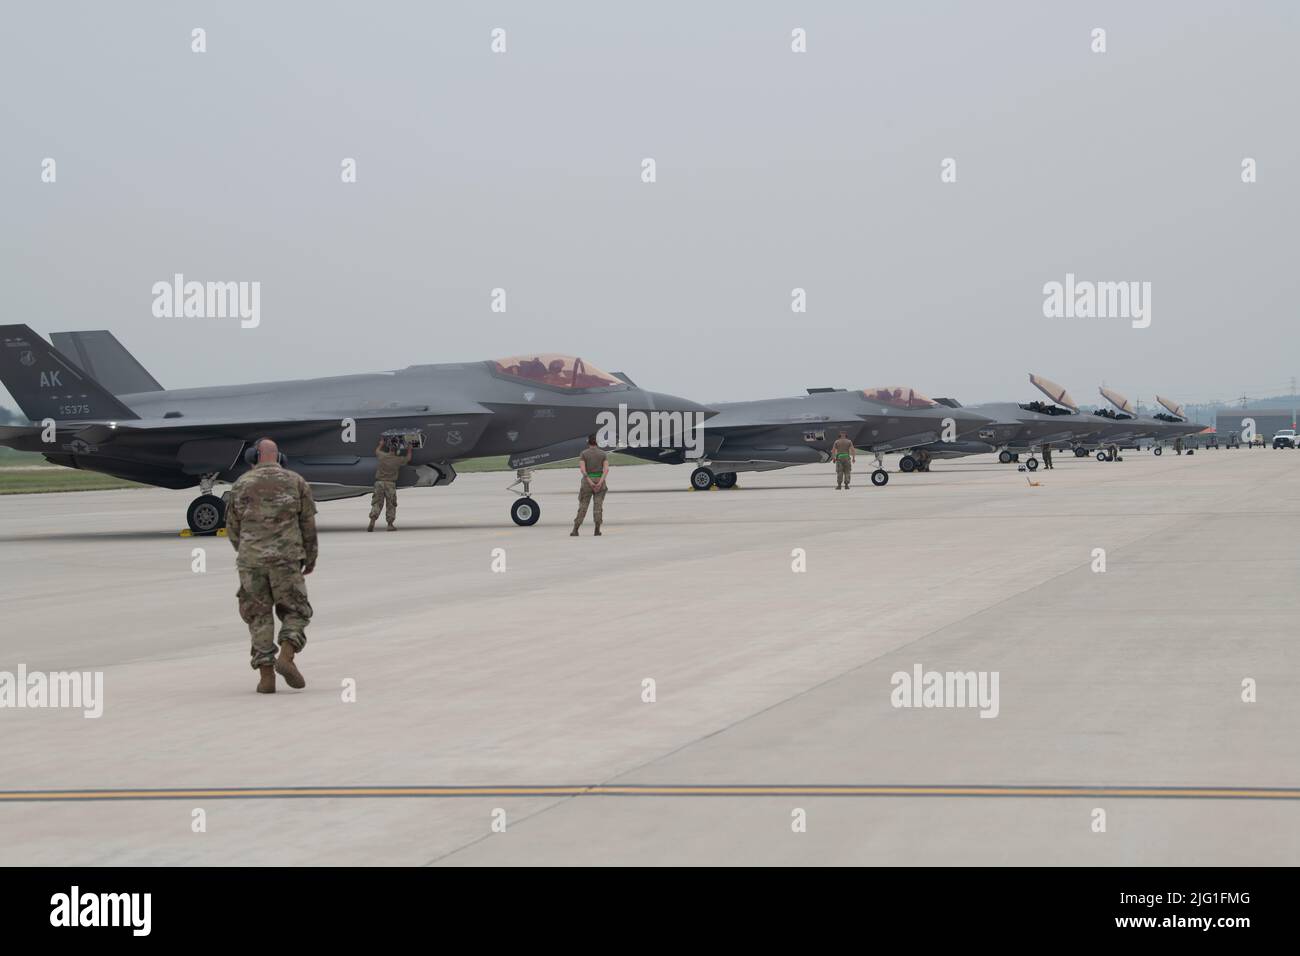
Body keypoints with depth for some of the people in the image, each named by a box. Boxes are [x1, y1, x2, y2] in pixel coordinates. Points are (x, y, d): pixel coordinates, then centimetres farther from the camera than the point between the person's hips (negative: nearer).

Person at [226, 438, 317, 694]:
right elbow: (308, 524, 4)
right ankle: (286, 656, -15)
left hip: (251, 559, 1)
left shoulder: (241, 484, 7)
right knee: (295, 611, 9)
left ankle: (266, 675, 2)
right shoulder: (296, 481, 5)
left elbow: (232, 528, 11)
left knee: (259, 616, 8)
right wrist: (310, 557, 15)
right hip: (286, 558, -1)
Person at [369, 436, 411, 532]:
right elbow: (408, 458, 16)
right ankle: (390, 524, 9)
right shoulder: (398, 460, -6)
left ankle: (372, 523, -10)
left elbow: (377, 451, 23)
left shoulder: (382, 456, -2)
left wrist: (381, 443, 42)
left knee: (376, 503, 5)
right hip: (390, 484, -2)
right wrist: (409, 449, 34)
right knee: (391, 505, 9)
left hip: (379, 482, 2)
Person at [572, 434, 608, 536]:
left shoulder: (583, 454, -1)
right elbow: (606, 469, -12)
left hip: (587, 482, -1)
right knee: (598, 507, 4)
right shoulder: (603, 454, 2)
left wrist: (590, 483, -18)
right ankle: (597, 530, -3)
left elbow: (582, 469, -14)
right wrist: (600, 483, -20)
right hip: (600, 481, 1)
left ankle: (575, 531, -1)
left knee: (582, 507, 3)